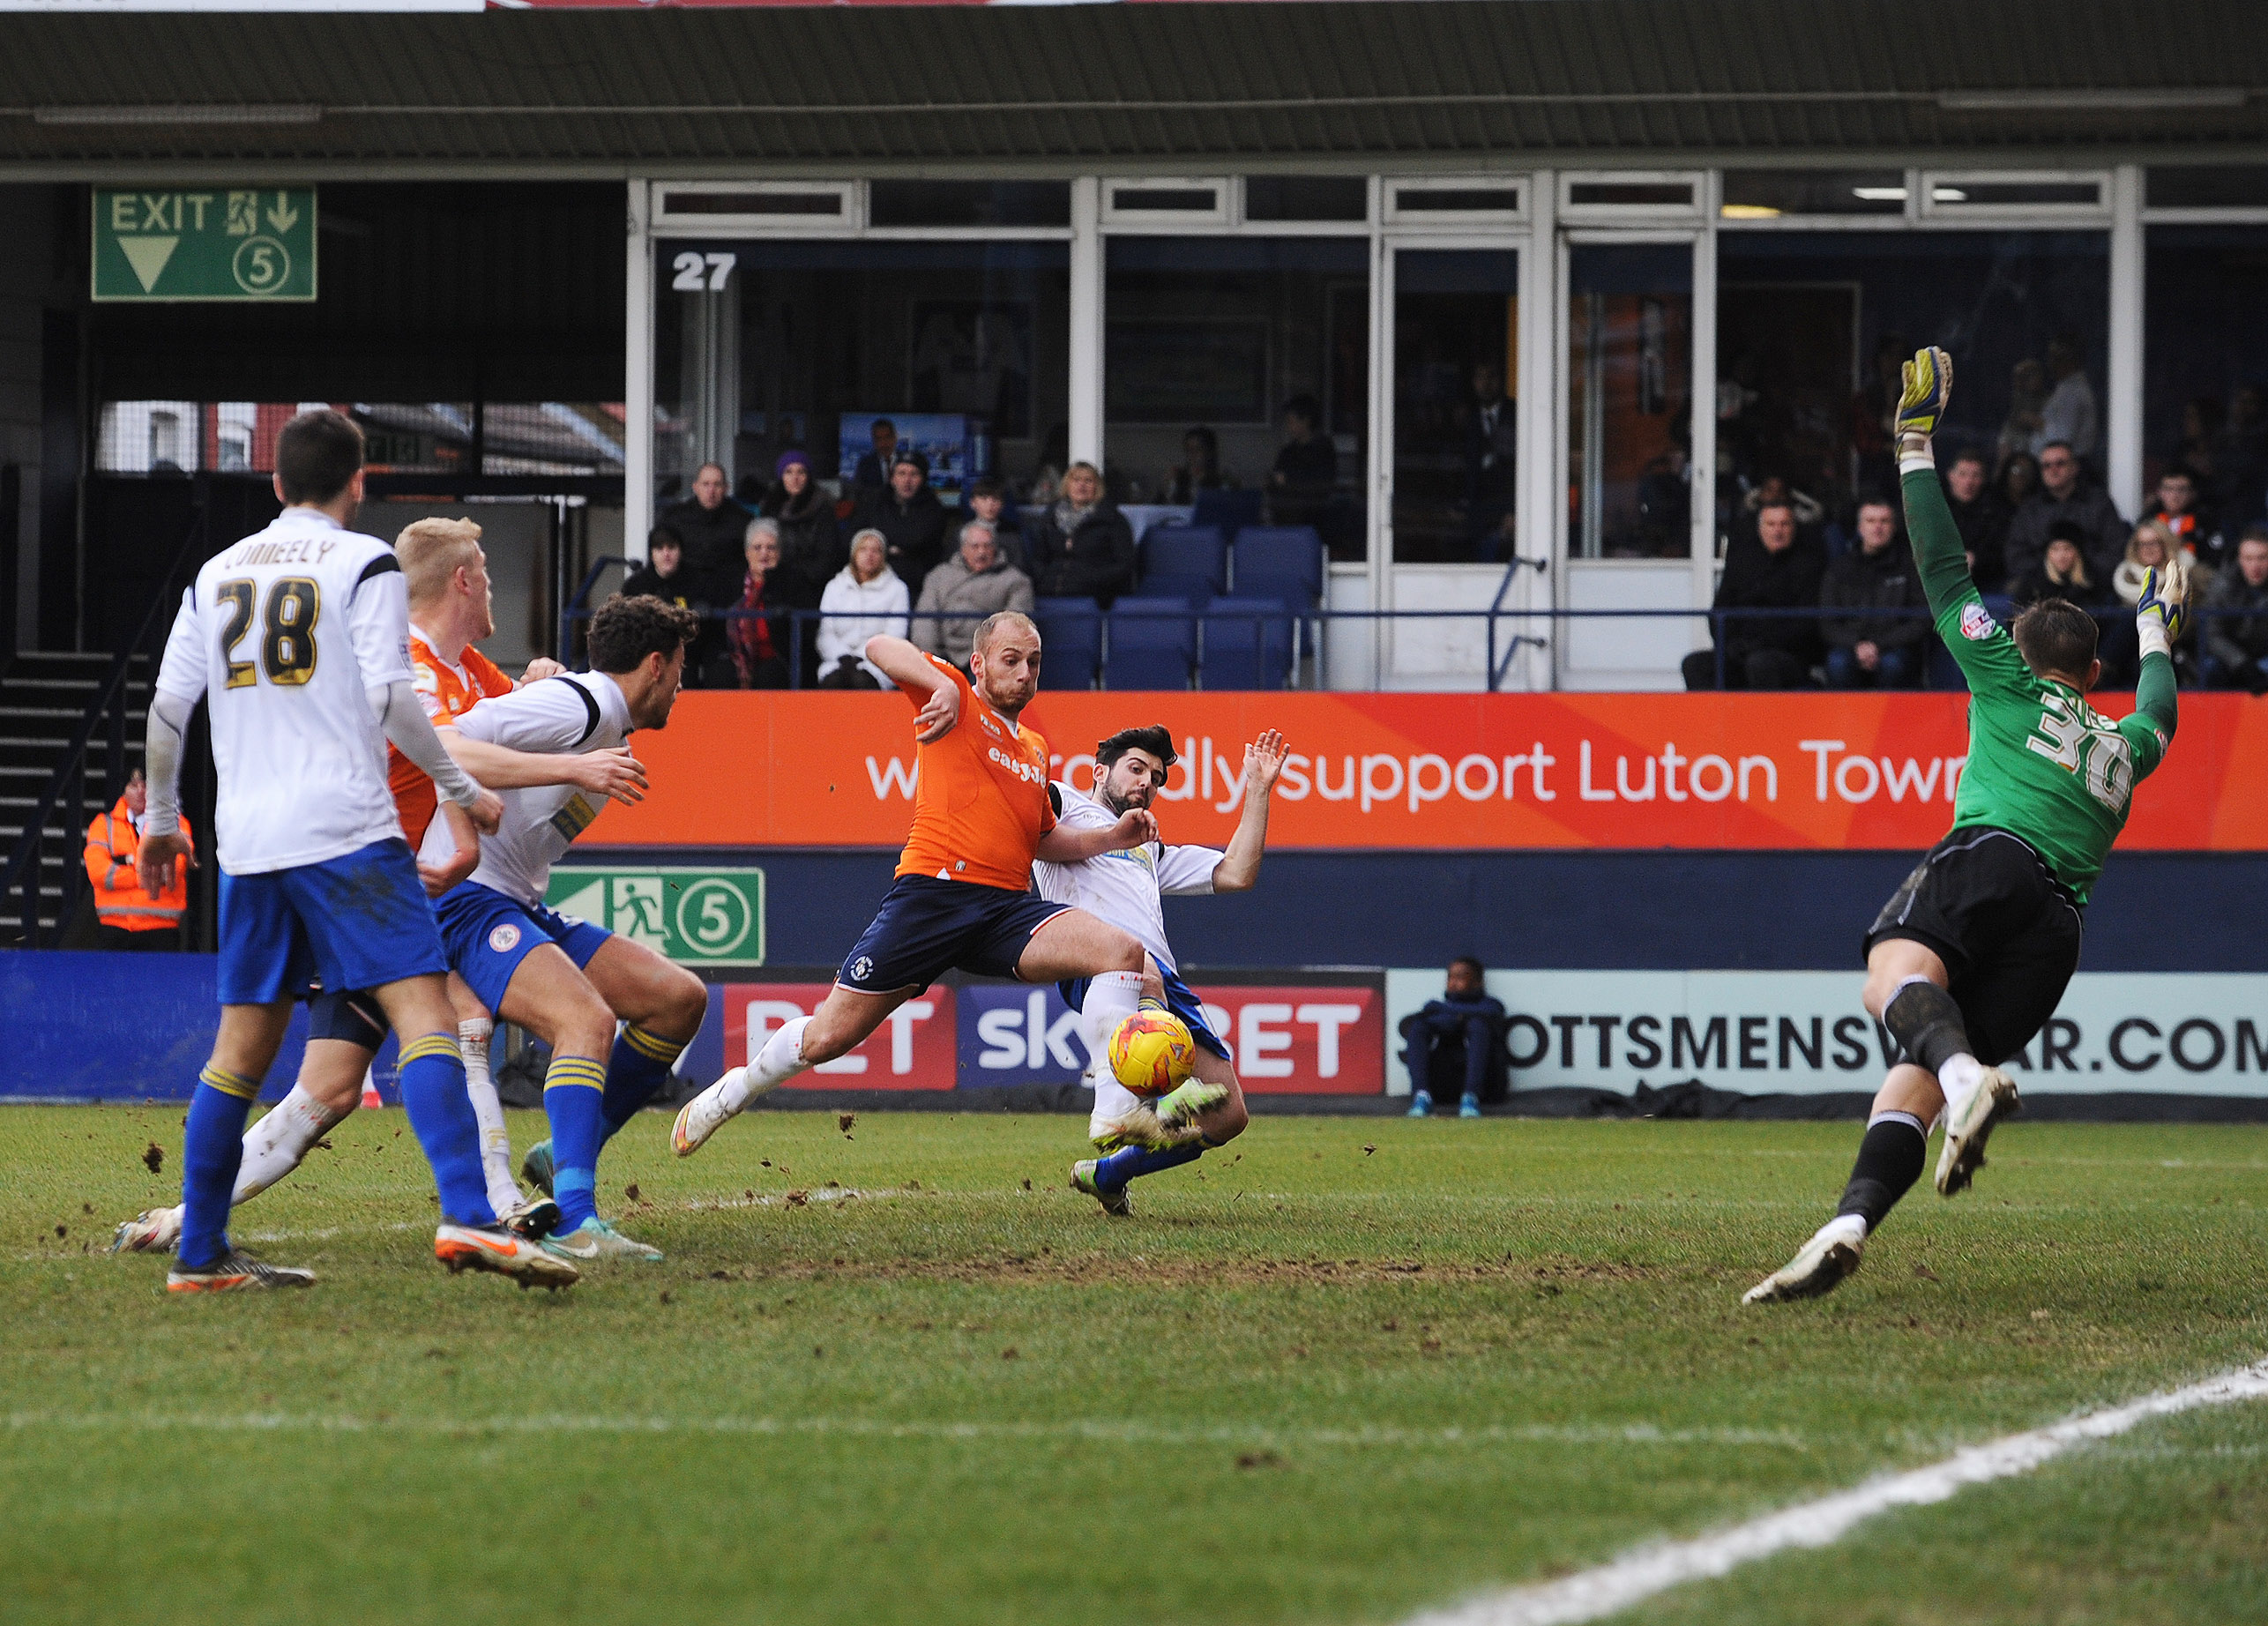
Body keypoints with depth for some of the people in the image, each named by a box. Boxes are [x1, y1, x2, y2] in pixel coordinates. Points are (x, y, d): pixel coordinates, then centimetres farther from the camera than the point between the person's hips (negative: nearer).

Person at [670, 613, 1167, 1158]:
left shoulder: (1035, 747, 24)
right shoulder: (958, 700, 5)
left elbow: (1045, 841, 34)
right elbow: (879, 647, -9)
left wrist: (1112, 837, 18)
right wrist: (943, 685, -22)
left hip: (1007, 908, 5)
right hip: (932, 889, -5)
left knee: (1123, 950, -19)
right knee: (828, 1036, -3)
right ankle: (732, 1093, 26)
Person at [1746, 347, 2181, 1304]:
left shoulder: (2011, 683, 22)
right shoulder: (2125, 749, 35)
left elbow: (1944, 574, 22)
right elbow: (2158, 704, 59)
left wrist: (1916, 449, 31)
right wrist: (2157, 631, 78)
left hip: (1988, 860, -4)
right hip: (2059, 924, 4)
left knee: (1896, 974, -31)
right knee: (1912, 1076, -4)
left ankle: (1969, 1074, -64)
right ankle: (1850, 1225, -28)